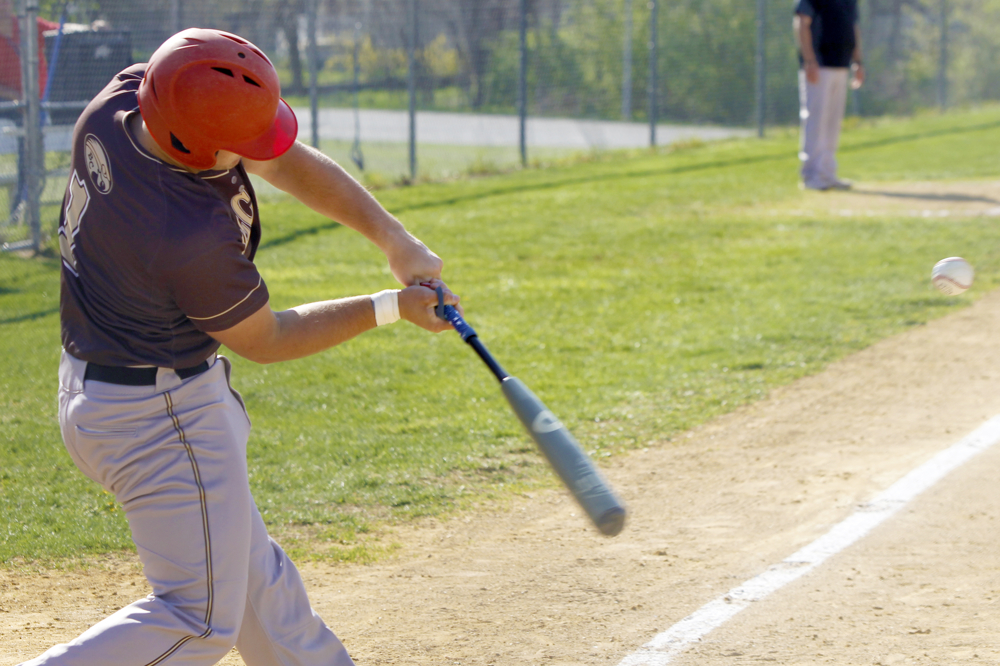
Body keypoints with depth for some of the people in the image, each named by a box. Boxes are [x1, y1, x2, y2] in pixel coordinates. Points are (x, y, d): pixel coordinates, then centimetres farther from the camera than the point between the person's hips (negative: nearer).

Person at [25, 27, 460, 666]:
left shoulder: (123, 97, -13)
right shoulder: (196, 237, -34)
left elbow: (287, 161, -2)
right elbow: (265, 339, -13)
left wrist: (392, 236, -10)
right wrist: (390, 307, -6)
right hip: (162, 417, -10)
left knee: (249, 571, 22)